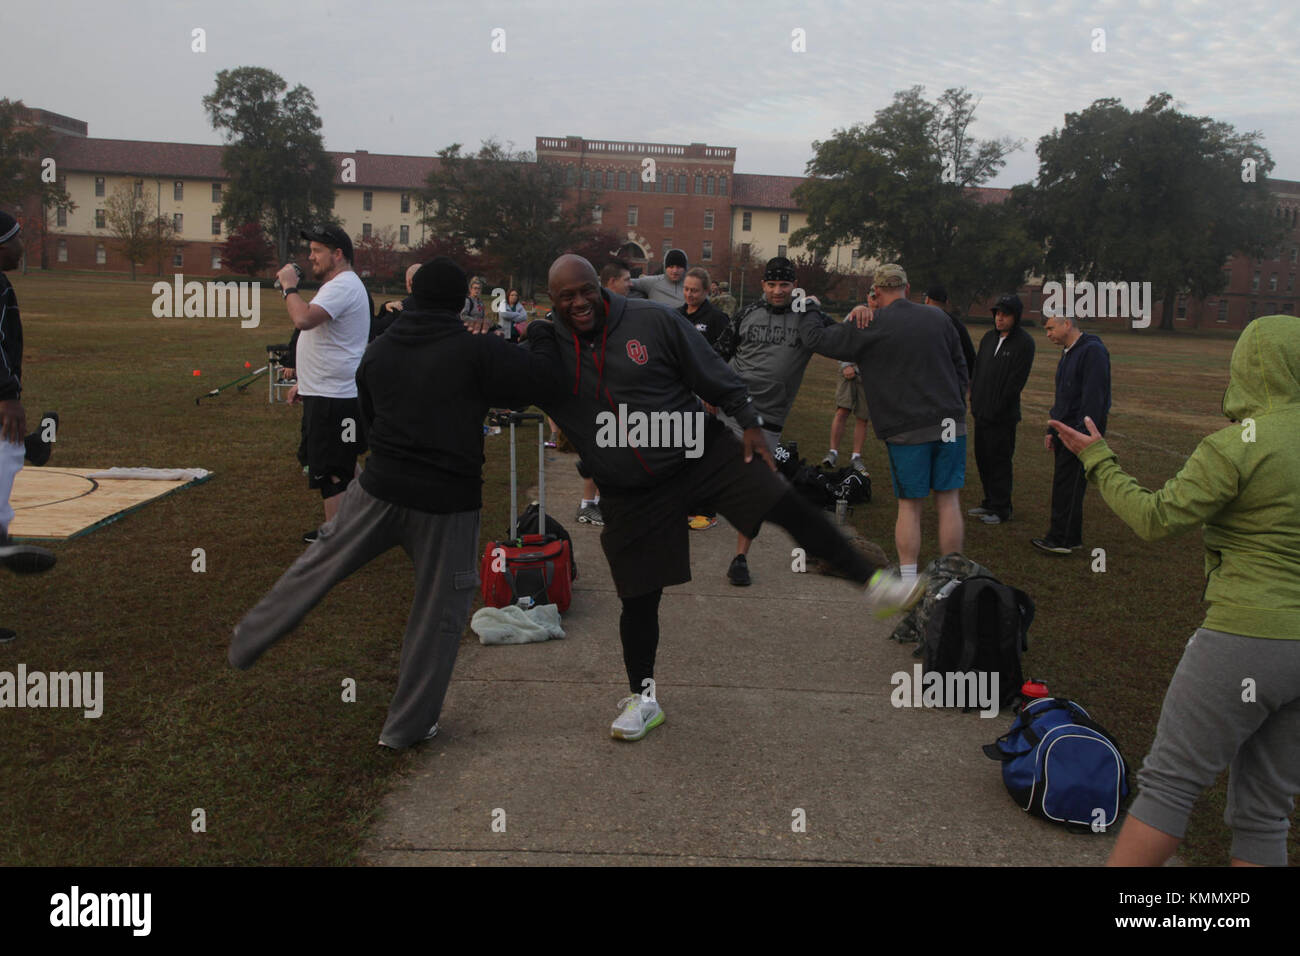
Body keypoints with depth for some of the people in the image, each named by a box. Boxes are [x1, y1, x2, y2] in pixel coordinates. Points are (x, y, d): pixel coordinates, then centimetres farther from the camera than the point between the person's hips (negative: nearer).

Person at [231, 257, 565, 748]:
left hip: (380, 488, 4)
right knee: (439, 612, 11)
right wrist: (543, 340, 5)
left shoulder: (379, 350, 5)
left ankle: (249, 640, 36)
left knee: (317, 568, 21)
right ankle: (408, 724, 20)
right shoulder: (476, 349, -12)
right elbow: (543, 381, -14)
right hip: (448, 504, -3)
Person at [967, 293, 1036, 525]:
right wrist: (974, 399, 6)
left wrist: (996, 409, -15)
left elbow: (1016, 381, -14)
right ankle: (990, 503, 26)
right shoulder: (989, 337, 12)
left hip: (1002, 417, -7)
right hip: (981, 411, 7)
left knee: (999, 461, -2)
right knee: (982, 458, 13)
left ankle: (1002, 509, 9)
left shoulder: (1024, 343, -10)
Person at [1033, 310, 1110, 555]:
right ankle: (1071, 538, 17)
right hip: (1065, 430, 9)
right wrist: (1052, 431, 20)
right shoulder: (1068, 353, 18)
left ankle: (1062, 539, -2)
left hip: (1081, 432, -9)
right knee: (1062, 485, 10)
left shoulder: (1093, 351, -13)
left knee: (1068, 486, -7)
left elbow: (1093, 397, -20)